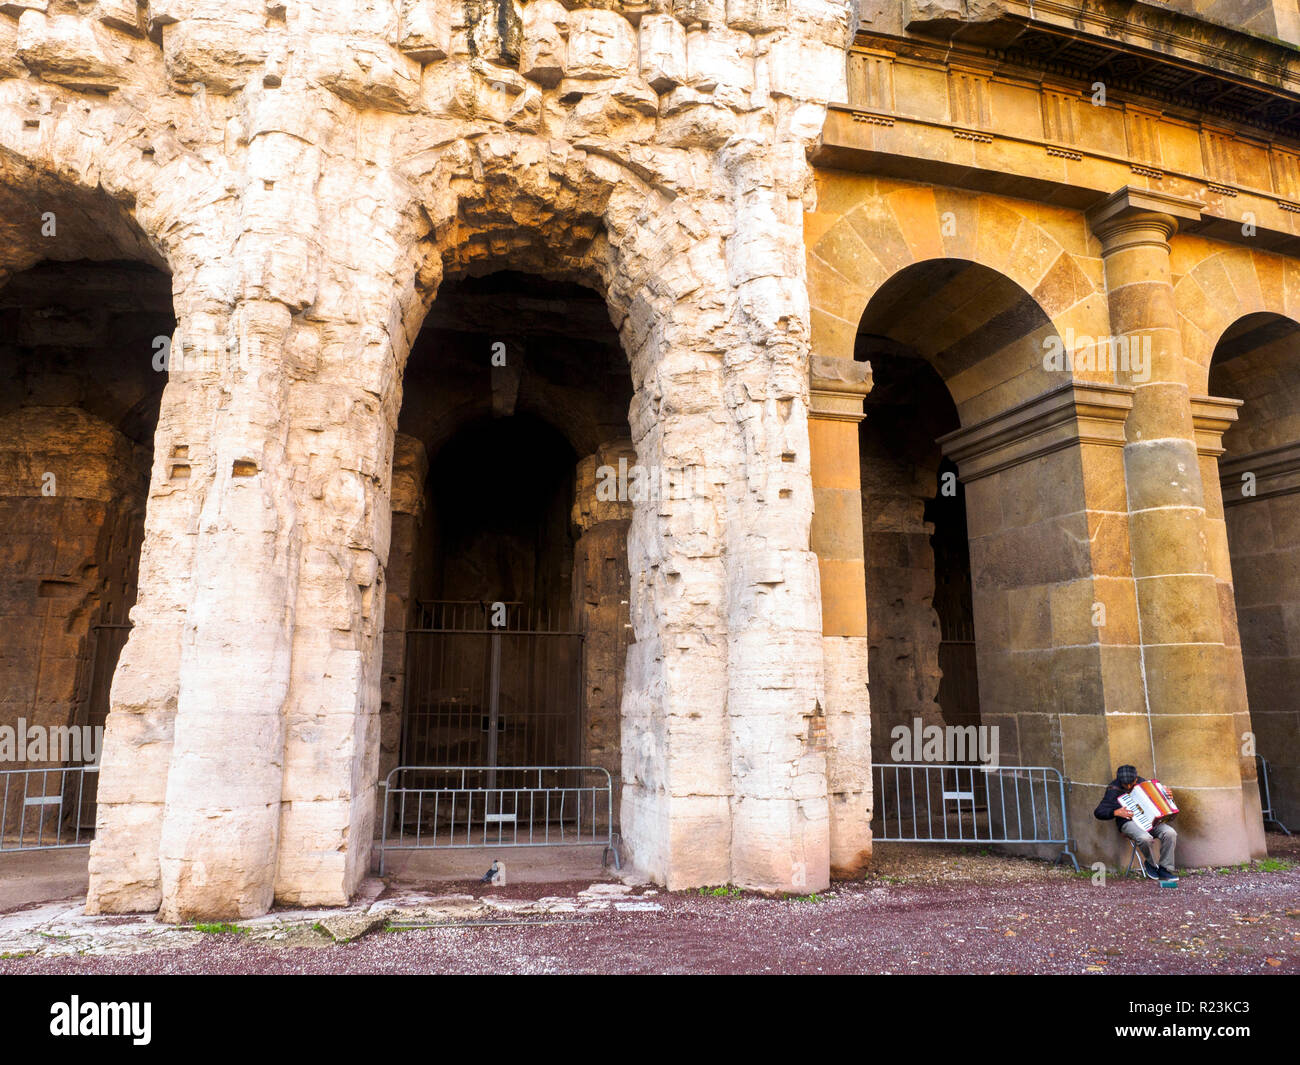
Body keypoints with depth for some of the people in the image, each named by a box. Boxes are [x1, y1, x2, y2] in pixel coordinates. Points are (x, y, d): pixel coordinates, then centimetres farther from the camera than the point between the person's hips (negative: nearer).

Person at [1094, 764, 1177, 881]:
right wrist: (1116, 812, -19)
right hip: (1129, 822, -5)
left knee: (1170, 833, -23)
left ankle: (1165, 869, -9)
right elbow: (1098, 812, -6)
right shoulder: (1114, 789, -3)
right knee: (1145, 838, -36)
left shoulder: (1142, 783, 11)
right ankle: (1150, 863, -4)